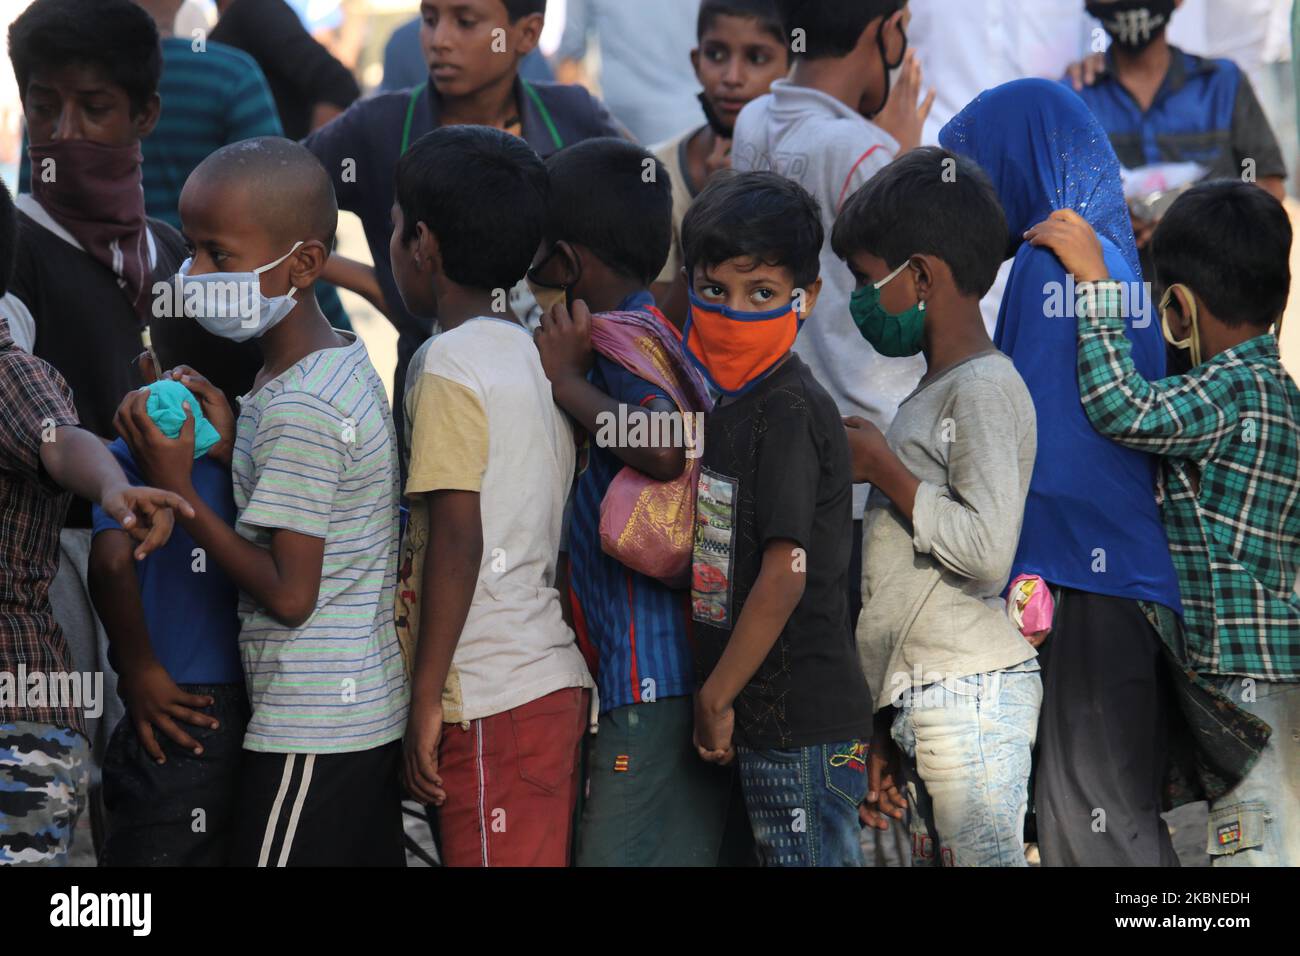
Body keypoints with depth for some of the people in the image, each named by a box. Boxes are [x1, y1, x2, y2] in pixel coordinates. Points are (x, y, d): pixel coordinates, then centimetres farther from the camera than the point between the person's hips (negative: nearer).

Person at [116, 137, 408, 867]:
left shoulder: (296, 410, -20)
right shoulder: (346, 362, 9)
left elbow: (289, 593, -19)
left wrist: (178, 489, -15)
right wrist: (232, 448, 2)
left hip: (307, 733, -10)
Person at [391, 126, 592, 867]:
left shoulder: (451, 367, -10)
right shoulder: (540, 357, 14)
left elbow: (458, 540, -15)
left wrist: (426, 698, -12)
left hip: (491, 699, -8)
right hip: (560, 682, 8)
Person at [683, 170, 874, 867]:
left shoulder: (787, 411, -15)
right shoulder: (735, 405, 13)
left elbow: (784, 574, -20)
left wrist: (715, 697, -15)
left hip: (802, 726, -9)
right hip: (768, 722, 9)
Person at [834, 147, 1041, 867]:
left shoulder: (986, 389, -9)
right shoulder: (930, 395, 20)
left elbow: (987, 551, -22)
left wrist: (881, 467, -10)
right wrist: (885, 727, 22)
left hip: (971, 692, -9)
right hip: (922, 700, 9)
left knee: (982, 857, -11)